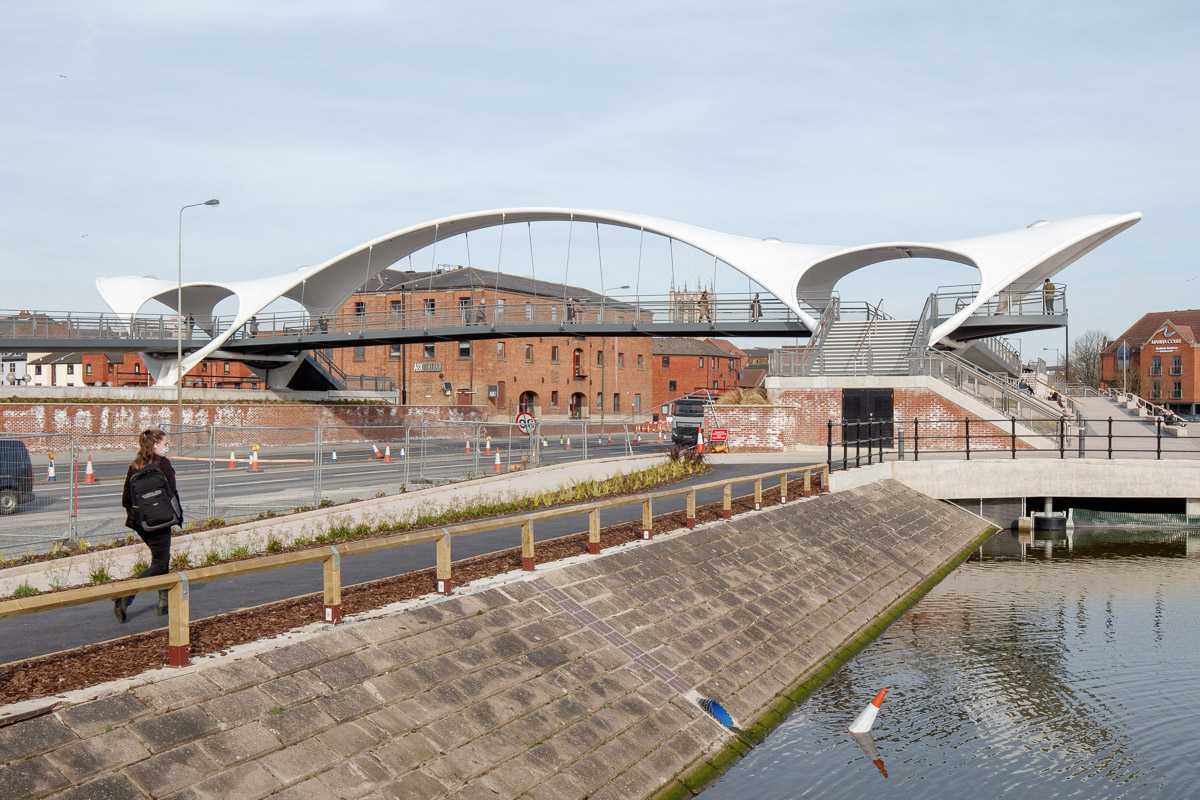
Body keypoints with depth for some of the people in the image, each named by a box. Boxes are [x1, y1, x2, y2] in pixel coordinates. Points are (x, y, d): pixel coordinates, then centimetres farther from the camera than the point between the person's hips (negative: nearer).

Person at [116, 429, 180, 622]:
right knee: (159, 564, 0)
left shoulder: (135, 465, 6)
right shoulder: (163, 464, -11)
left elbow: (126, 497, 7)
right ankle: (125, 596, -17)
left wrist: (132, 515, 21)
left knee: (162, 558, 20)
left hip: (139, 521, 7)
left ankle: (164, 602, 21)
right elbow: (171, 493, -12)